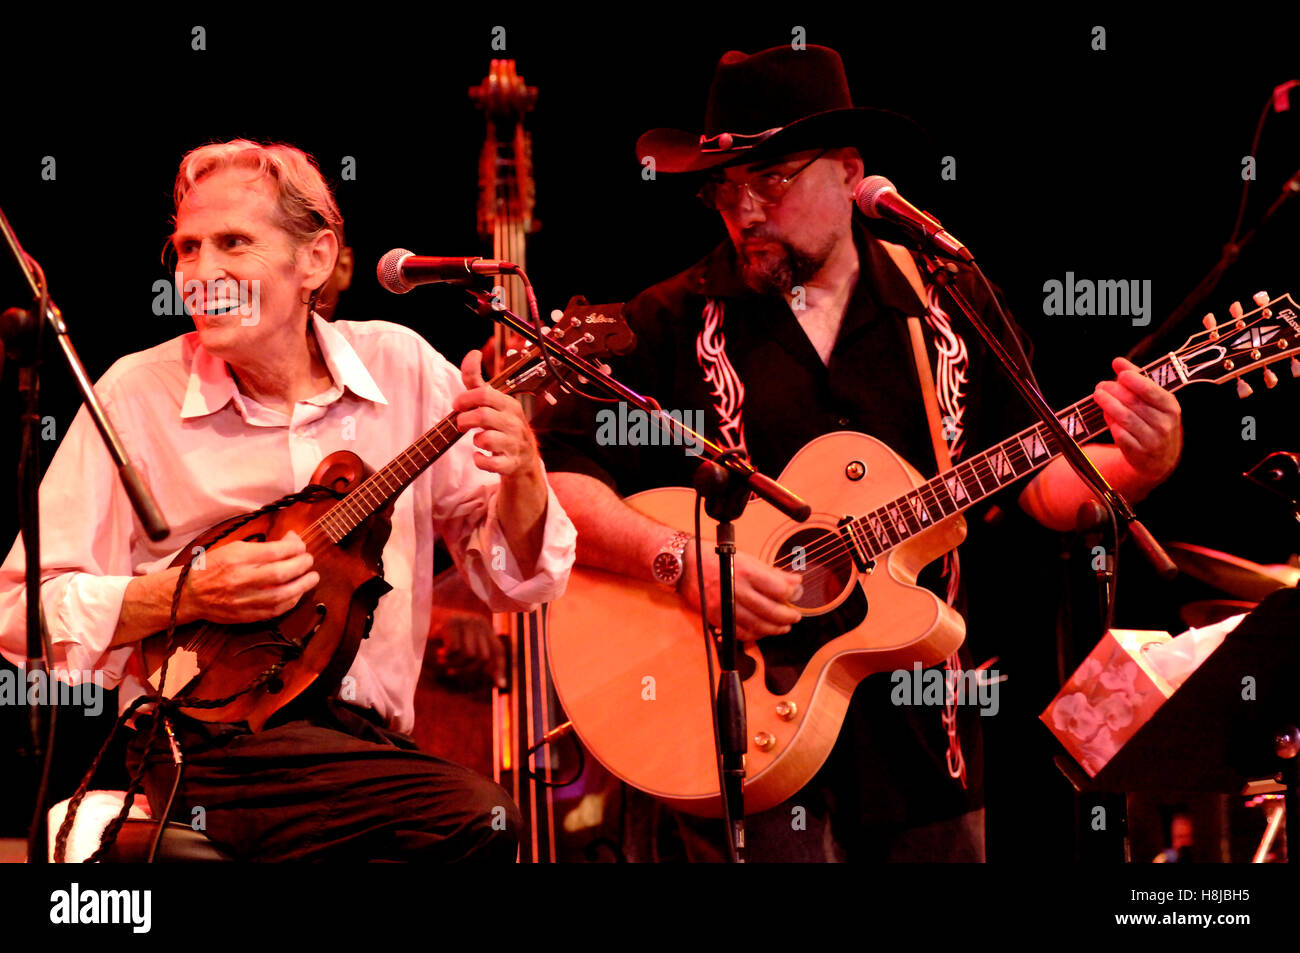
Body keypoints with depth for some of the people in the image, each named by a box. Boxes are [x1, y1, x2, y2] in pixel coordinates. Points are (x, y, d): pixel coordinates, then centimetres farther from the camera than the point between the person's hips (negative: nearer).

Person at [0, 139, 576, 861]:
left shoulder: (400, 368, 6)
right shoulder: (138, 395, -2)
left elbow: (520, 578, 8)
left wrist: (521, 474, -12)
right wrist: (189, 596, -16)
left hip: (366, 737, 4)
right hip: (209, 740, -4)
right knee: (476, 821, -28)